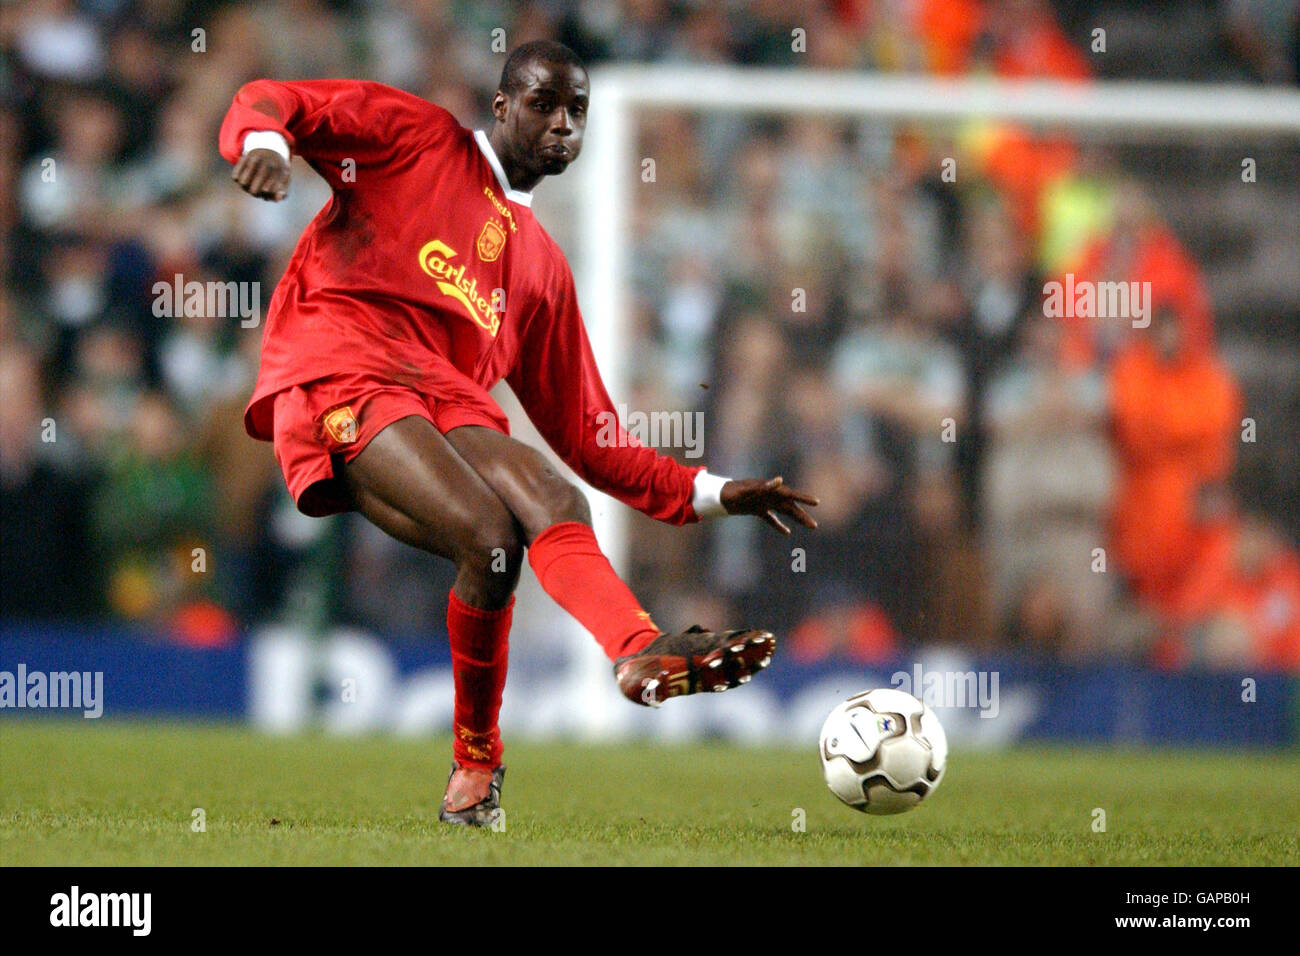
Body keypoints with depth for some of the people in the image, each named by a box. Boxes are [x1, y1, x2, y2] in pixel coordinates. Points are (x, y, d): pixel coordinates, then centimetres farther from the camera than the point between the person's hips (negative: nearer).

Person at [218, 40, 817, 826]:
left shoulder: (543, 268, 29)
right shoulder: (417, 138, 16)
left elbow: (589, 437, 29)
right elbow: (266, 103, 7)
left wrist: (712, 494, 18)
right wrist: (264, 142, -18)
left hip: (448, 405, 5)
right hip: (338, 374, -5)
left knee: (554, 502, -28)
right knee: (490, 540, -28)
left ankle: (642, 655, -56)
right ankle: (475, 759, -11)